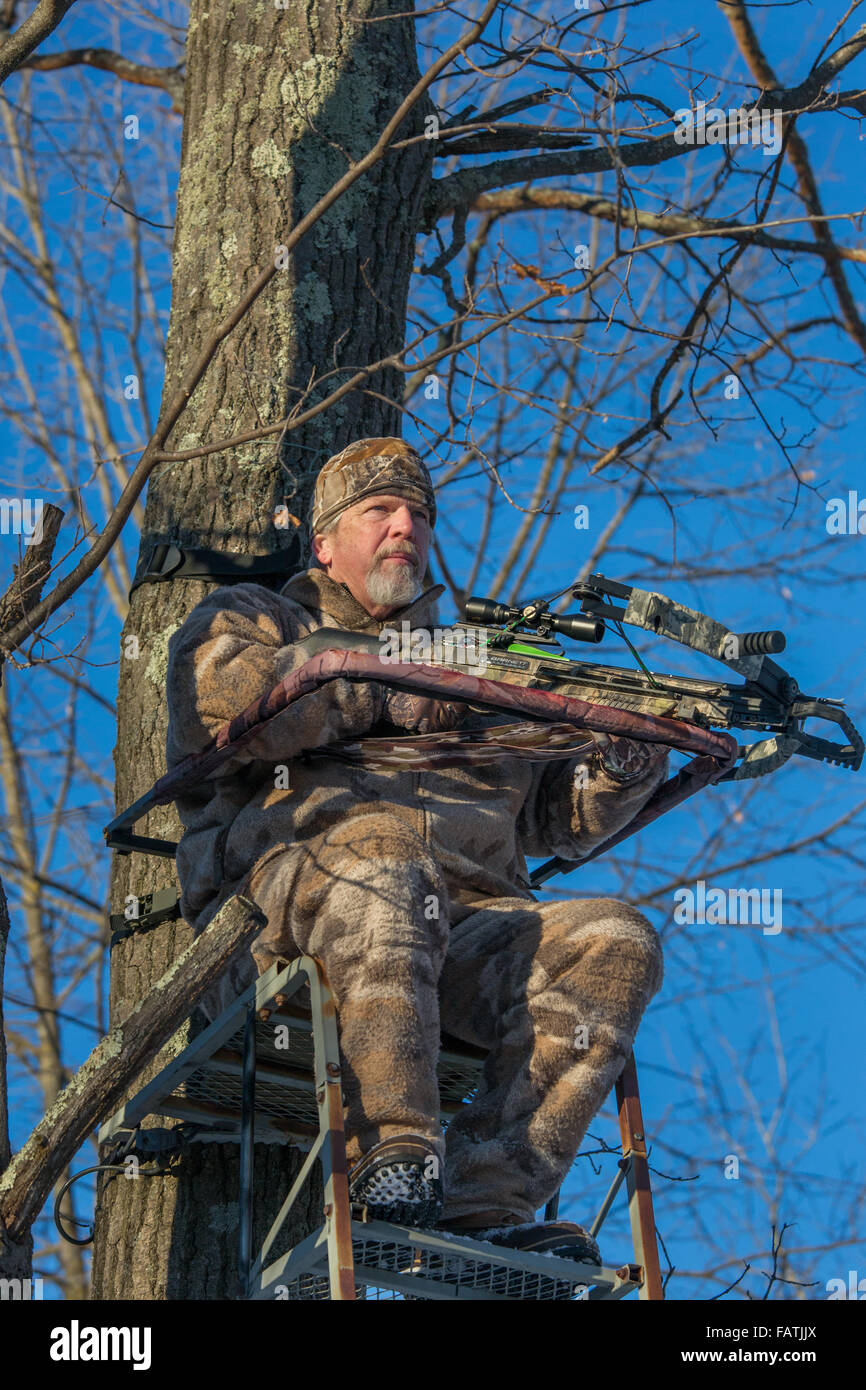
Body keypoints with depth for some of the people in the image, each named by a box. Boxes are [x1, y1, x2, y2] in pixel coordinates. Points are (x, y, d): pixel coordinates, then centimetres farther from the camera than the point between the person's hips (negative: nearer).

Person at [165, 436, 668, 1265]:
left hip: (464, 926, 5)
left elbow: (549, 817, 30)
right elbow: (215, 698, -2)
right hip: (283, 907, -4)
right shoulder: (250, 620, 23)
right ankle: (389, 1159, -41)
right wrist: (375, 694, -4)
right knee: (379, 856, -40)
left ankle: (484, 1199, -31)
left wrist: (620, 770, 8)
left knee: (616, 942, -24)